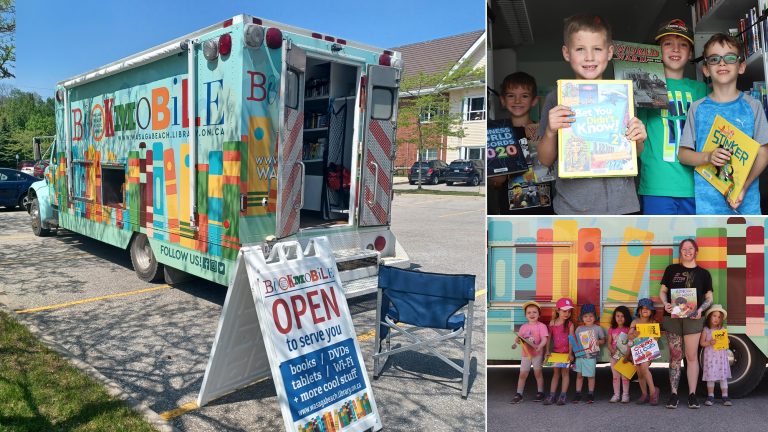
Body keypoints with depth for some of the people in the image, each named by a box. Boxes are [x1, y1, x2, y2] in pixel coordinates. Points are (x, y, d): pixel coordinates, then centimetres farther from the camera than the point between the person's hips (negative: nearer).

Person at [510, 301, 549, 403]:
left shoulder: (541, 326, -9)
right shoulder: (523, 327, 5)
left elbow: (544, 339, -18)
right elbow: (519, 338, 5)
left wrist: (539, 346, -36)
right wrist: (516, 343, -17)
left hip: (537, 354, -4)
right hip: (525, 354, 4)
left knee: (538, 373, 7)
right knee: (522, 374, 5)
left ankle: (540, 393, 23)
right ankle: (519, 394, 12)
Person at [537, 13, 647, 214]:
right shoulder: (556, 99, -3)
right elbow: (546, 160, 0)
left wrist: (638, 140, -8)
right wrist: (550, 132, -18)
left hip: (620, 202, 2)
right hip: (573, 204, -2)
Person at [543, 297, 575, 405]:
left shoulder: (570, 324, -7)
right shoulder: (552, 323, 1)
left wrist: (570, 353, -17)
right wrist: (547, 351, 1)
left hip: (566, 352, -3)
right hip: (556, 351, 3)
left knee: (565, 372, 3)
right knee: (556, 372, 10)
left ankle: (563, 396, 8)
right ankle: (551, 395, 11)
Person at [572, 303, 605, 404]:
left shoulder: (597, 328, 1)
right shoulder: (579, 329, 7)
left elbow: (603, 340, 5)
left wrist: (599, 342, -15)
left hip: (591, 356, -2)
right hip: (580, 355, 2)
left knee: (590, 376, 4)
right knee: (579, 375, 7)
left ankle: (590, 395, 17)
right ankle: (578, 394, 15)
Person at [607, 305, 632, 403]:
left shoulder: (628, 329, -2)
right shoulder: (611, 330, 6)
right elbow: (609, 343, 7)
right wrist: (612, 350, -11)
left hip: (625, 356, -3)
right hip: (614, 356, 3)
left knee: (625, 376, 1)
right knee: (615, 376, 7)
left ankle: (625, 395, 12)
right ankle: (616, 394, 15)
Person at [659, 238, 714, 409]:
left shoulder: (703, 273, 8)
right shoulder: (671, 269, 8)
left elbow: (709, 297, 8)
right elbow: (662, 291, 9)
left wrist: (700, 309, -11)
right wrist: (666, 303, -11)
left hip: (692, 317, 0)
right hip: (672, 317, 0)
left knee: (692, 356, 0)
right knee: (675, 356, 3)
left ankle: (692, 395, 7)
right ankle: (673, 395, 7)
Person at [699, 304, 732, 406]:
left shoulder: (722, 329, 7)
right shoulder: (706, 330, 0)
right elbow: (701, 342, -1)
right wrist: (709, 343, -18)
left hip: (721, 355, 2)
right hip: (710, 356, -2)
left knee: (723, 376, 2)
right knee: (710, 376, 1)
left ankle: (725, 397, 10)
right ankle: (710, 396, 12)